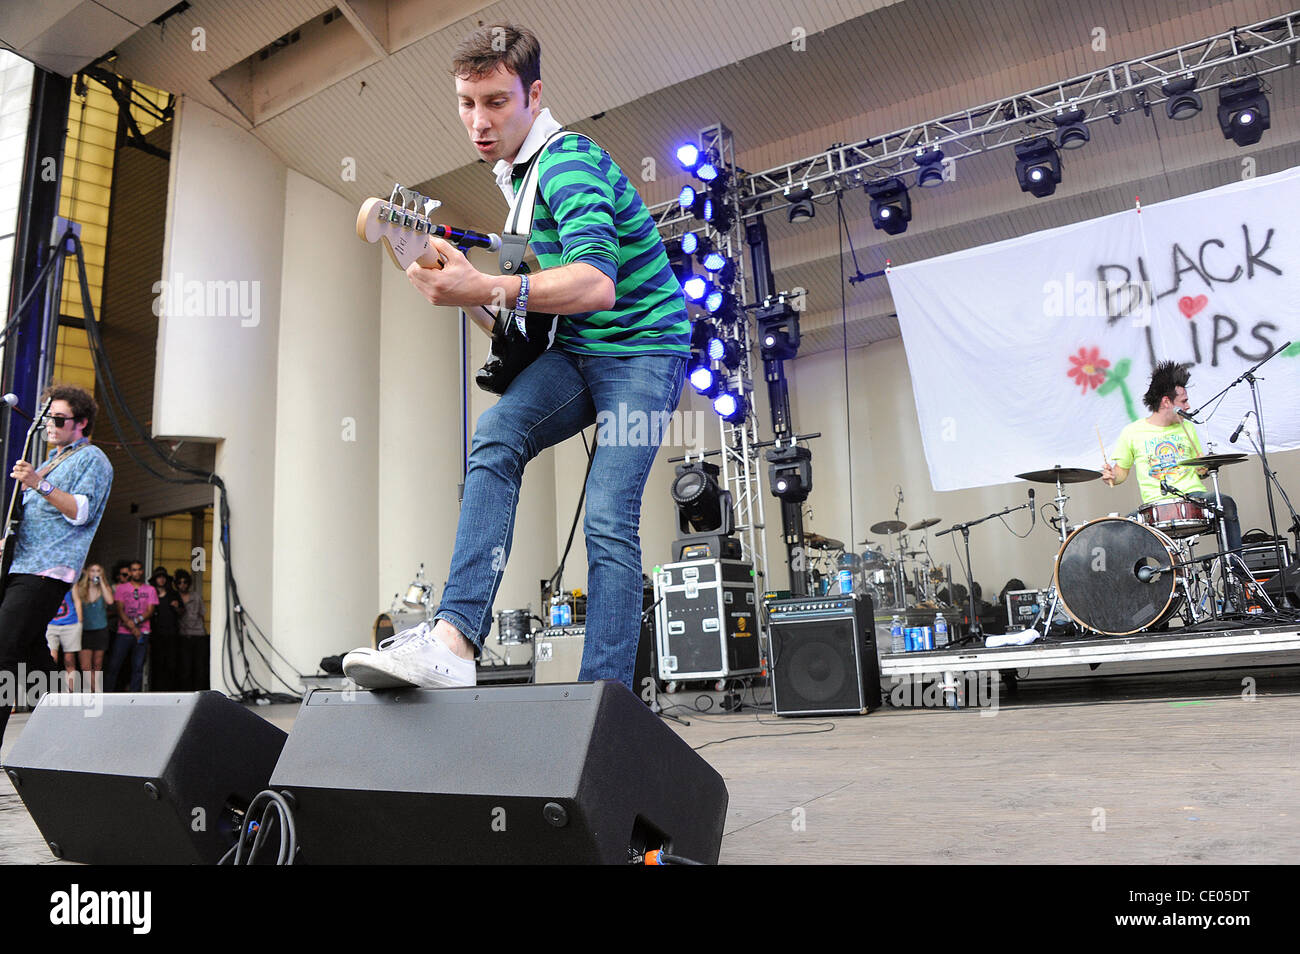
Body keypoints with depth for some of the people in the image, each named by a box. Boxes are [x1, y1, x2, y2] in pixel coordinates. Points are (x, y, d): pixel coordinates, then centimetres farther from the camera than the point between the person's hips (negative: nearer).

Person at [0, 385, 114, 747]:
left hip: (46, 570, -9)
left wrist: (39, 484, -23)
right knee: (31, 653, 10)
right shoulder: (49, 461, 26)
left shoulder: (92, 459, 0)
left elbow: (81, 512, -14)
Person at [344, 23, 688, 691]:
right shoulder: (514, 168, 11)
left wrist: (488, 292, -46)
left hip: (645, 349, -7)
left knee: (608, 523, -17)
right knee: (495, 437, -22)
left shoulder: (568, 163, -18)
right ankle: (455, 640, -29)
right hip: (576, 348, 7)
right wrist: (498, 312, 10)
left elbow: (597, 284, -35)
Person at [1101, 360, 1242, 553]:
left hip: (1194, 494, 3)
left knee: (1226, 503, -29)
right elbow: (1122, 471, 12)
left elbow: (1200, 468, 23)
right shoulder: (1132, 432, 4)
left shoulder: (1187, 428, 16)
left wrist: (1204, 468, -1)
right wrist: (1111, 475, -11)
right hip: (1157, 503, -3)